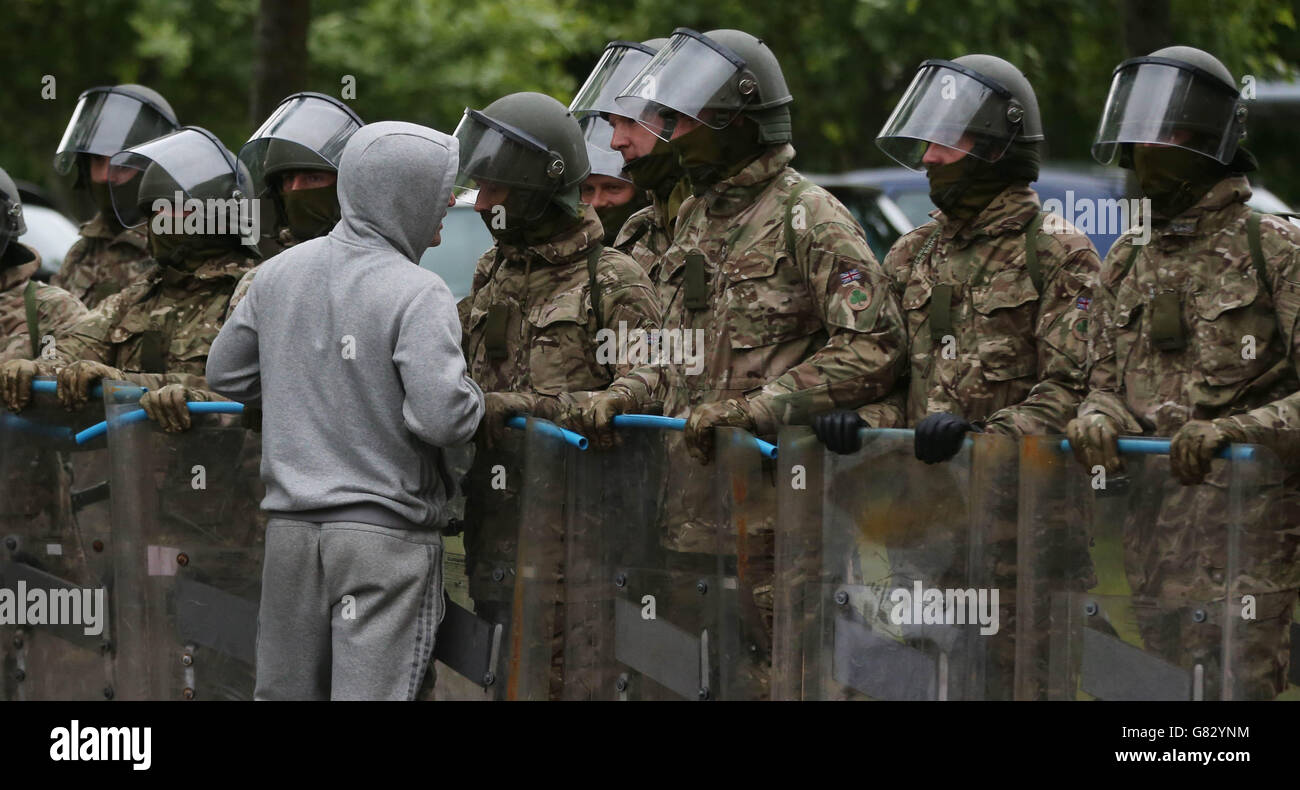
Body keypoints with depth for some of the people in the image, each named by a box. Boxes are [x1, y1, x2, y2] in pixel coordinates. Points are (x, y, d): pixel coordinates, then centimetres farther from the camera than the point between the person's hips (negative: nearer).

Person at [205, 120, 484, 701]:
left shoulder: (279, 273, 5)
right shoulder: (418, 295, -14)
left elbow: (226, 375, 14)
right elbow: (444, 417, -21)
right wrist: (475, 396, 0)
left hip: (291, 526, 6)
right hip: (387, 533, -6)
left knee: (285, 690, 14)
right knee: (369, 691, -5)